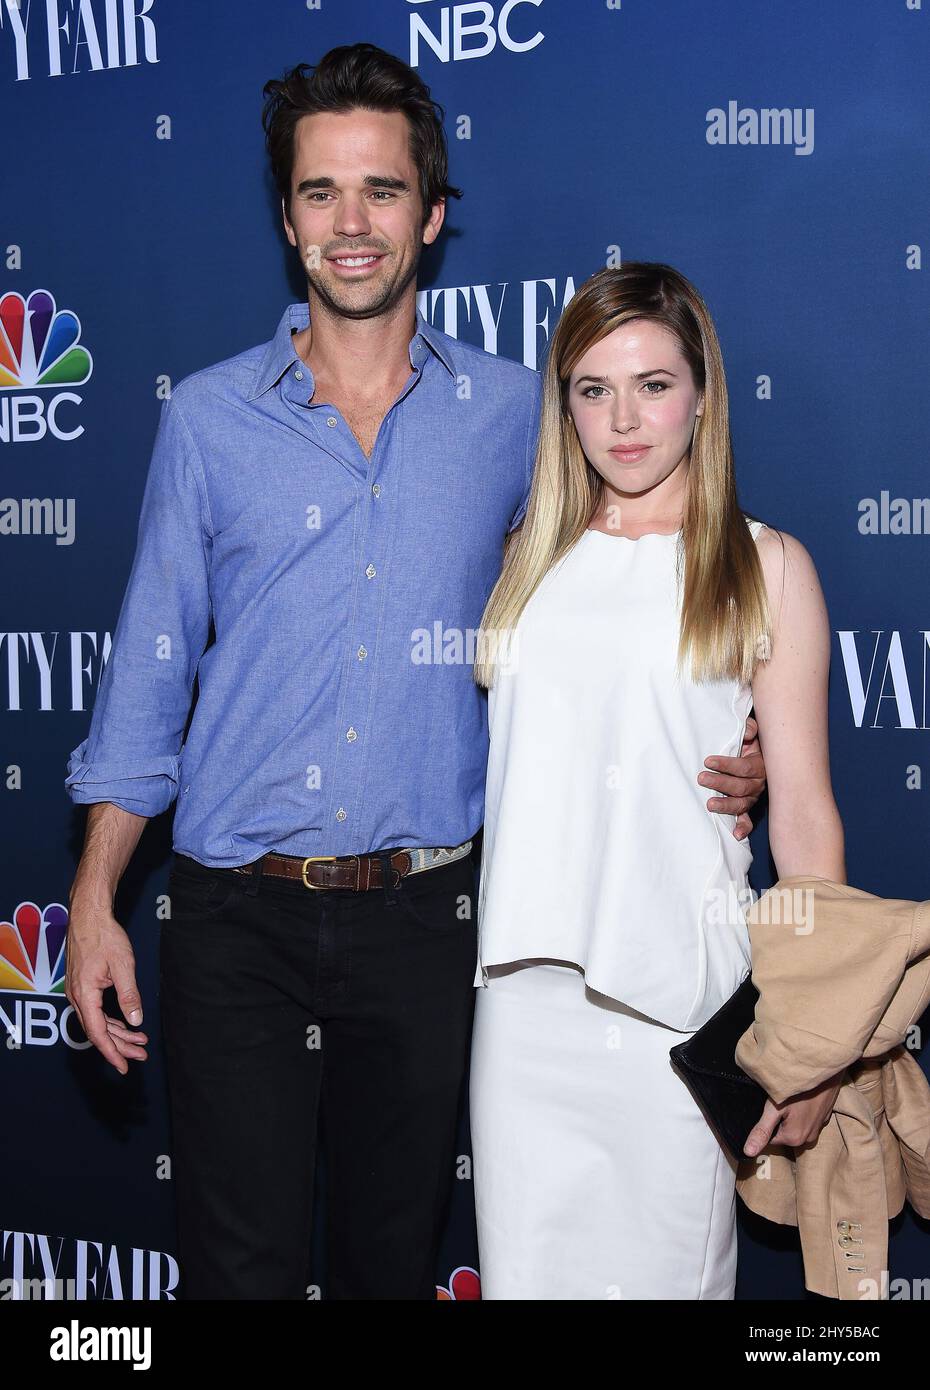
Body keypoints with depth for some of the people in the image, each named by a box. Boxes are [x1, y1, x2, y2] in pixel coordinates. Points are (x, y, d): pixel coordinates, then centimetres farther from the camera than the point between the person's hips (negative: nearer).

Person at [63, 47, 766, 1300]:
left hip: (420, 916, 1)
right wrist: (94, 899, 0)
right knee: (240, 1267, 4)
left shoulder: (513, 413, 3)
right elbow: (151, 666, 4)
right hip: (235, 923, 0)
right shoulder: (210, 415, 2)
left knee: (394, 1257, 16)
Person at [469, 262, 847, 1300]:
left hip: (681, 987, -3)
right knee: (525, 1264, 9)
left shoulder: (766, 568, 2)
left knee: (663, 1267, 3)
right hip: (527, 982, 3)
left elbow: (805, 814, 0)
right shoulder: (529, 557, 13)